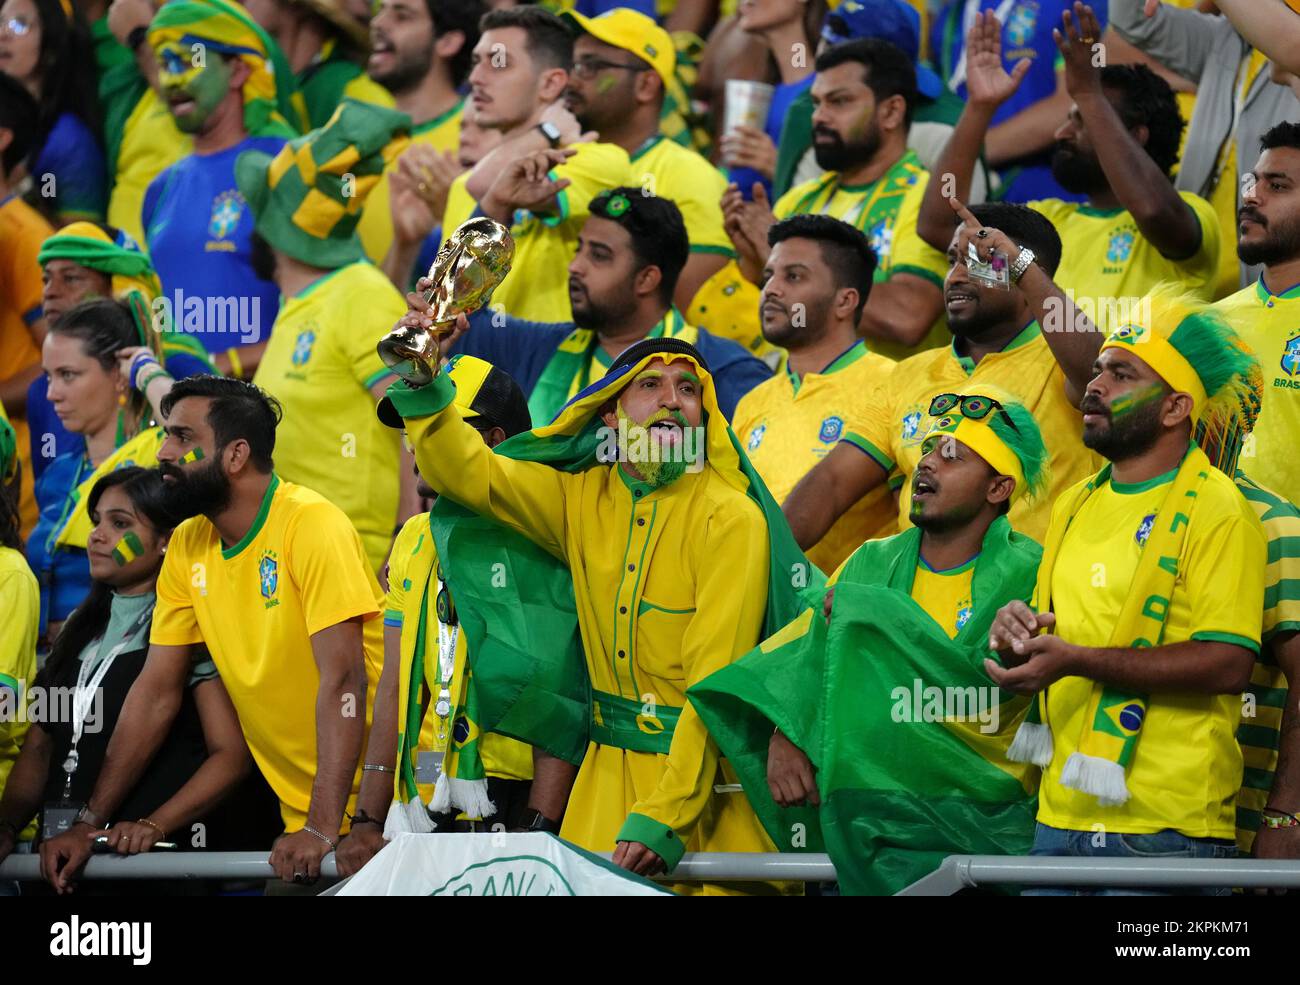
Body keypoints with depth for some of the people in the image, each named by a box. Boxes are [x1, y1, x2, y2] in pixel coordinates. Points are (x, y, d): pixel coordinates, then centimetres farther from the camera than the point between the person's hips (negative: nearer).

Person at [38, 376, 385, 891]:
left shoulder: (310, 525, -16)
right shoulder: (188, 545, 4)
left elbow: (342, 681, -23)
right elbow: (157, 691, 8)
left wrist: (324, 828, -31)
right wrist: (89, 823, 3)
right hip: (296, 810, 6)